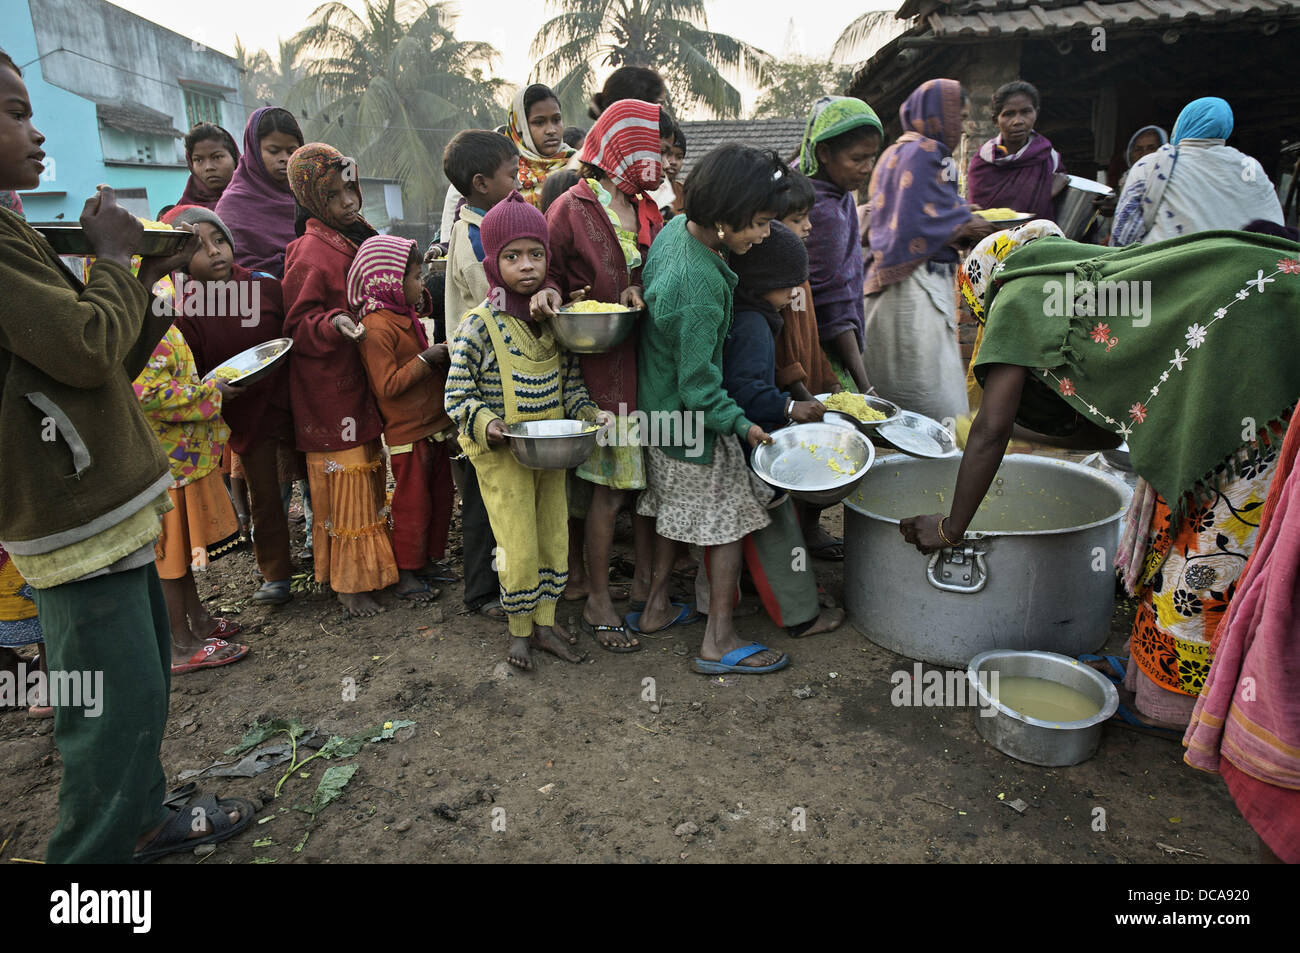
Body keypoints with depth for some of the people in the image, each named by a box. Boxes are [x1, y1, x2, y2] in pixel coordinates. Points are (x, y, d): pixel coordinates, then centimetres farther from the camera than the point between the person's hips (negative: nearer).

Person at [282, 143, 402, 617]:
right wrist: (333, 324, -32)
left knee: (370, 482, 15)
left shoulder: (357, 238, 12)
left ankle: (376, 570, 28)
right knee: (344, 486, -1)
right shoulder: (310, 255, -15)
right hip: (329, 392, -8)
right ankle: (348, 583, 12)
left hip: (362, 382, 8)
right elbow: (297, 328, -15)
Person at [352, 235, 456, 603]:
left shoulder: (405, 317, 13)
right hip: (407, 433, -9)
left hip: (434, 425, 9)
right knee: (413, 503, 1)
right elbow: (388, 386, -23)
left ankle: (430, 559, 30)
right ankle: (406, 571, 16)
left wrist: (440, 355, 8)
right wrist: (426, 359, -21)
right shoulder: (376, 328, -17)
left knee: (441, 496, 16)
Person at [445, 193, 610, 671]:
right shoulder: (480, 325, -12)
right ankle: (520, 630, 22)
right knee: (519, 548, -2)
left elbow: (569, 383, 10)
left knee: (554, 538, 12)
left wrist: (590, 413, -7)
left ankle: (545, 622, 31)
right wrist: (486, 424, -27)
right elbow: (457, 395, -10)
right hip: (502, 456, -5)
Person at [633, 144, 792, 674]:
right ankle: (719, 642, 15)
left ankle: (656, 608, 36)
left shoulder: (675, 228, -3)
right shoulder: (702, 287, -31)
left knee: (677, 511, 22)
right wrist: (741, 425, -17)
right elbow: (697, 383, -26)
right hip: (691, 424, -9)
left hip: (657, 406, 9)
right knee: (727, 517, 4)